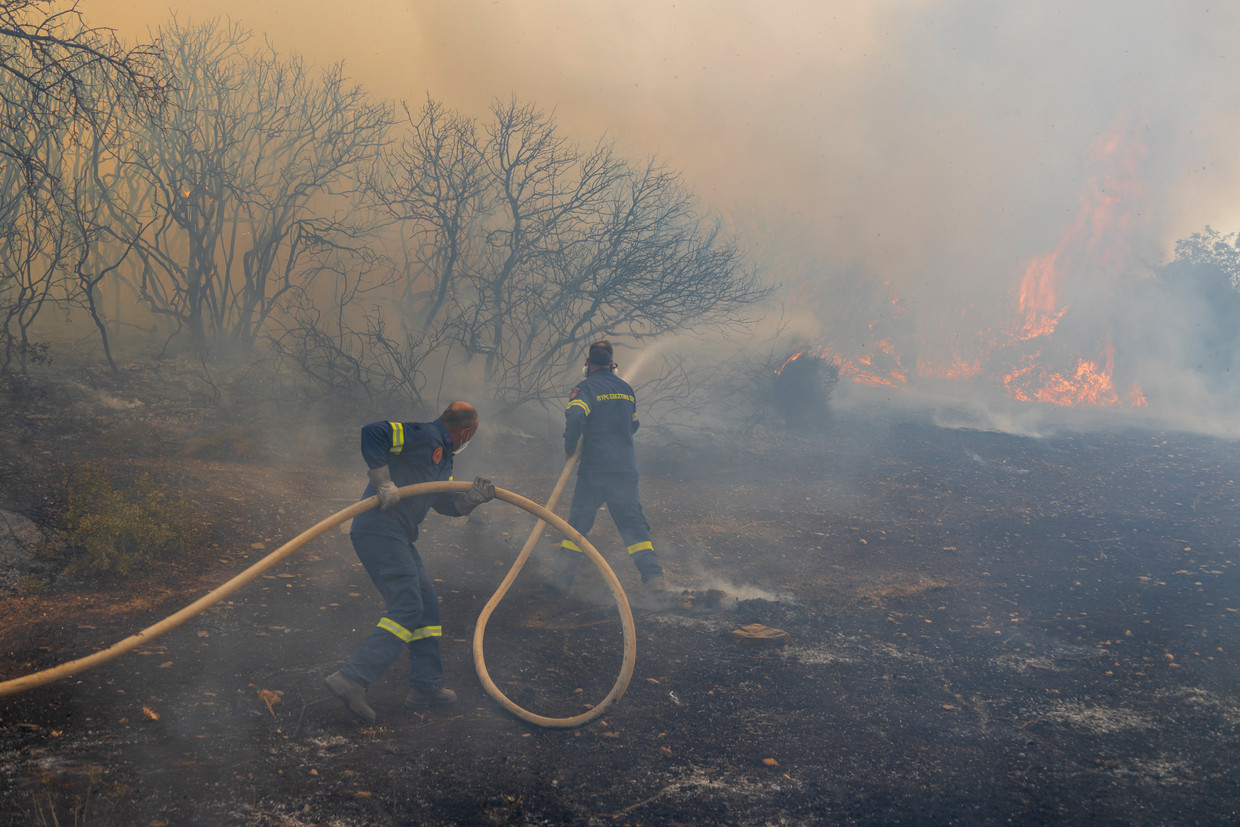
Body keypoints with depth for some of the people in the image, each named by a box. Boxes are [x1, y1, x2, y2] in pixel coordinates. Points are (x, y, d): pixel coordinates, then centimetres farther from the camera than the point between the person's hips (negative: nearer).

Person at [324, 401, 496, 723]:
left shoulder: (443, 458, 24)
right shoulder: (423, 436, -8)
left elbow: (446, 503, 17)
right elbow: (372, 434, -20)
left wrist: (473, 498, -2)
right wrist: (384, 483, -22)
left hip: (398, 537, 11)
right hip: (379, 529, -11)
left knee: (427, 603, 14)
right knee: (406, 607, -17)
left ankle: (425, 685, 20)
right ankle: (351, 679, -23)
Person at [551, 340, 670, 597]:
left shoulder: (586, 388, -6)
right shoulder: (626, 389, 13)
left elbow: (575, 417, -23)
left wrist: (570, 448, -9)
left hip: (595, 470, -4)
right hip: (626, 469, 4)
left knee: (578, 523, 6)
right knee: (634, 524, 6)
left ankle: (563, 577, 6)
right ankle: (654, 578, -2)